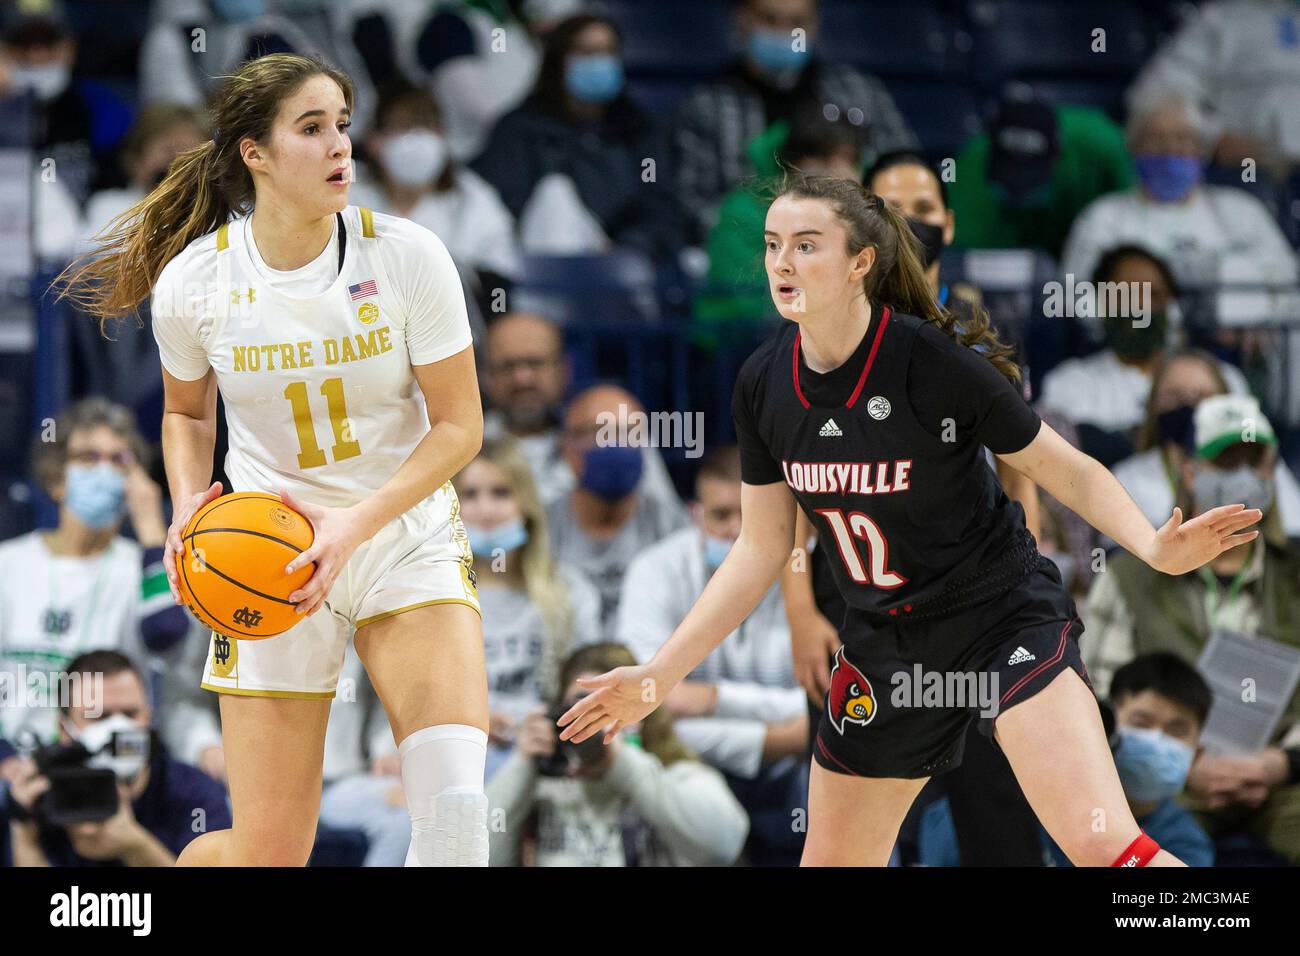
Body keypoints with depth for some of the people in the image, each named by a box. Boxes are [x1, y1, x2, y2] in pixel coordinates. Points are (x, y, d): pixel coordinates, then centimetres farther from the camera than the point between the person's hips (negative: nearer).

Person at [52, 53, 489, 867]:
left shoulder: (408, 256, -12)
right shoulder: (191, 281, -8)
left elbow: (459, 426, -7)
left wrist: (353, 525, -21)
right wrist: (190, 505, -8)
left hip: (409, 542, 0)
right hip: (274, 561, 0)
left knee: (457, 807, -24)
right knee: (266, 854, 0)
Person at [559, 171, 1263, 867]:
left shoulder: (933, 362, -19)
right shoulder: (762, 383, -4)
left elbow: (1069, 472, -9)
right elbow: (761, 549, 6)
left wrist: (1157, 549, -27)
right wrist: (658, 675, 4)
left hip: (1003, 620, -6)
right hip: (883, 647, 6)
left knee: (1106, 847, -26)